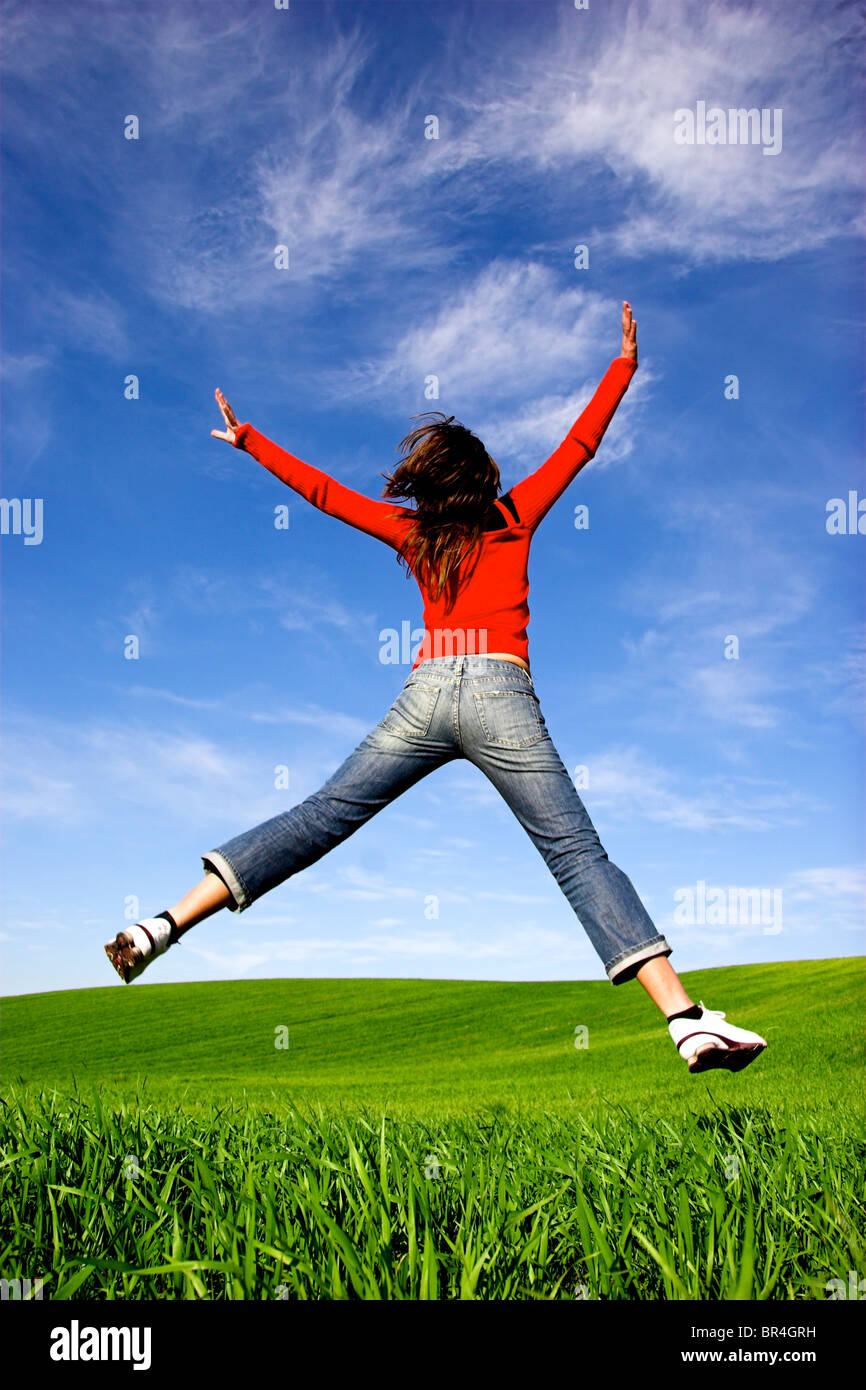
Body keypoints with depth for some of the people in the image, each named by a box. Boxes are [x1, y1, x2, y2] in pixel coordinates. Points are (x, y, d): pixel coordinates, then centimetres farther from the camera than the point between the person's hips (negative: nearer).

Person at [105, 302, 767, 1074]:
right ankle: (688, 1019, -14)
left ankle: (163, 925, 4)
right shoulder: (516, 514, 15)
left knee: (319, 817, 7)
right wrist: (625, 360, 33)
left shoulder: (413, 532, 20)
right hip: (499, 694, -2)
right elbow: (581, 443, 22)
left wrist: (248, 440, 37)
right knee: (578, 853, -7)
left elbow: (324, 490, 26)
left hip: (425, 693, 3)